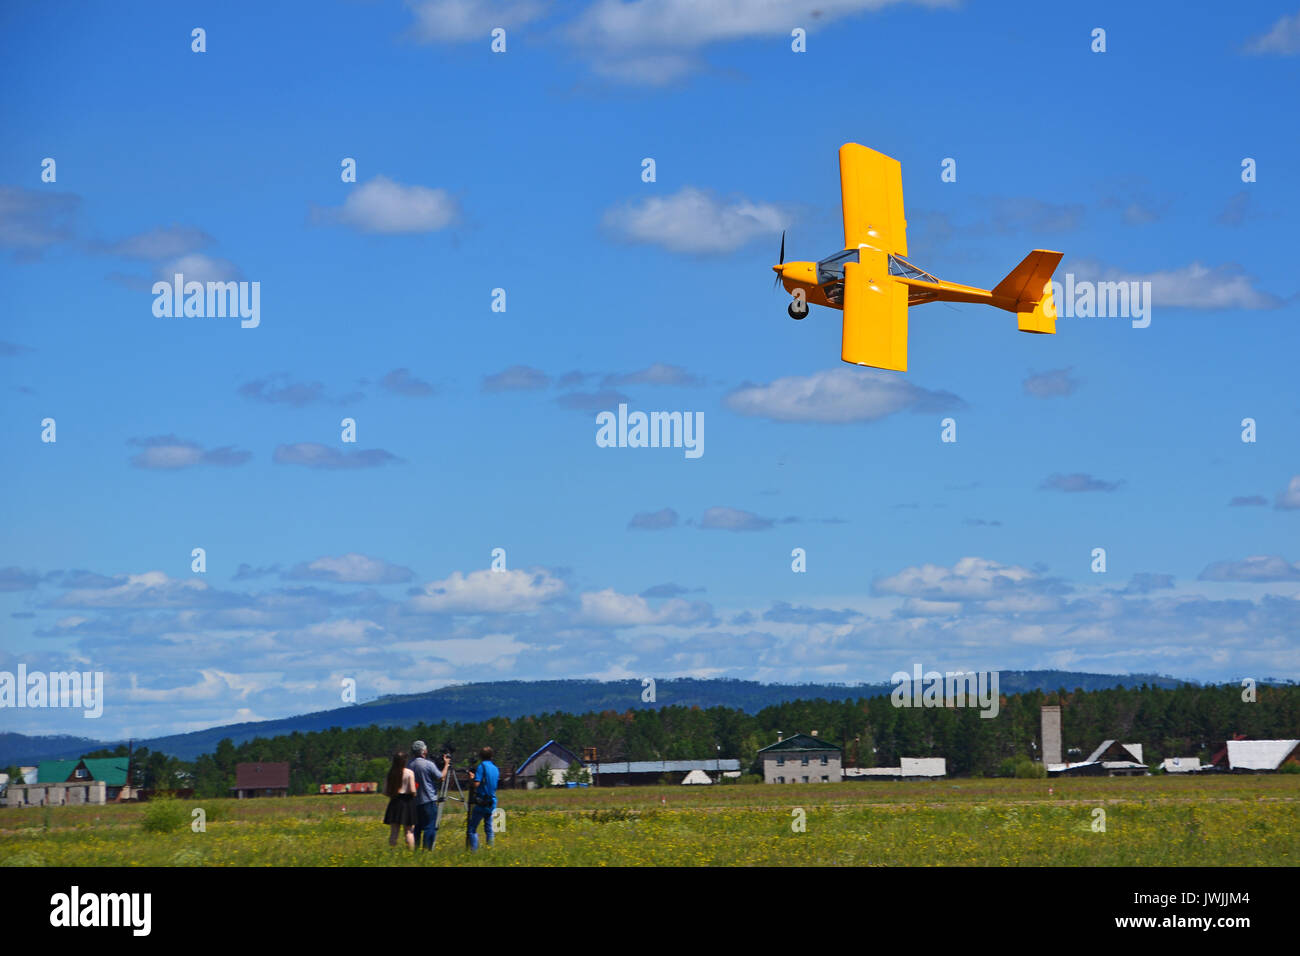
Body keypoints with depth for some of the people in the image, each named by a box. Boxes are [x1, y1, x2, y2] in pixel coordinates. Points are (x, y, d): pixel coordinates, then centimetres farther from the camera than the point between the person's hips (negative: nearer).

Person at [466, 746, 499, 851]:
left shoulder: (481, 766, -9)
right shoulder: (495, 768, 12)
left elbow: (476, 784, -18)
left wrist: (471, 779, 3)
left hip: (481, 803, -7)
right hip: (492, 803, 7)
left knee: (472, 828, -4)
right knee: (489, 828, 12)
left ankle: (474, 850, -13)